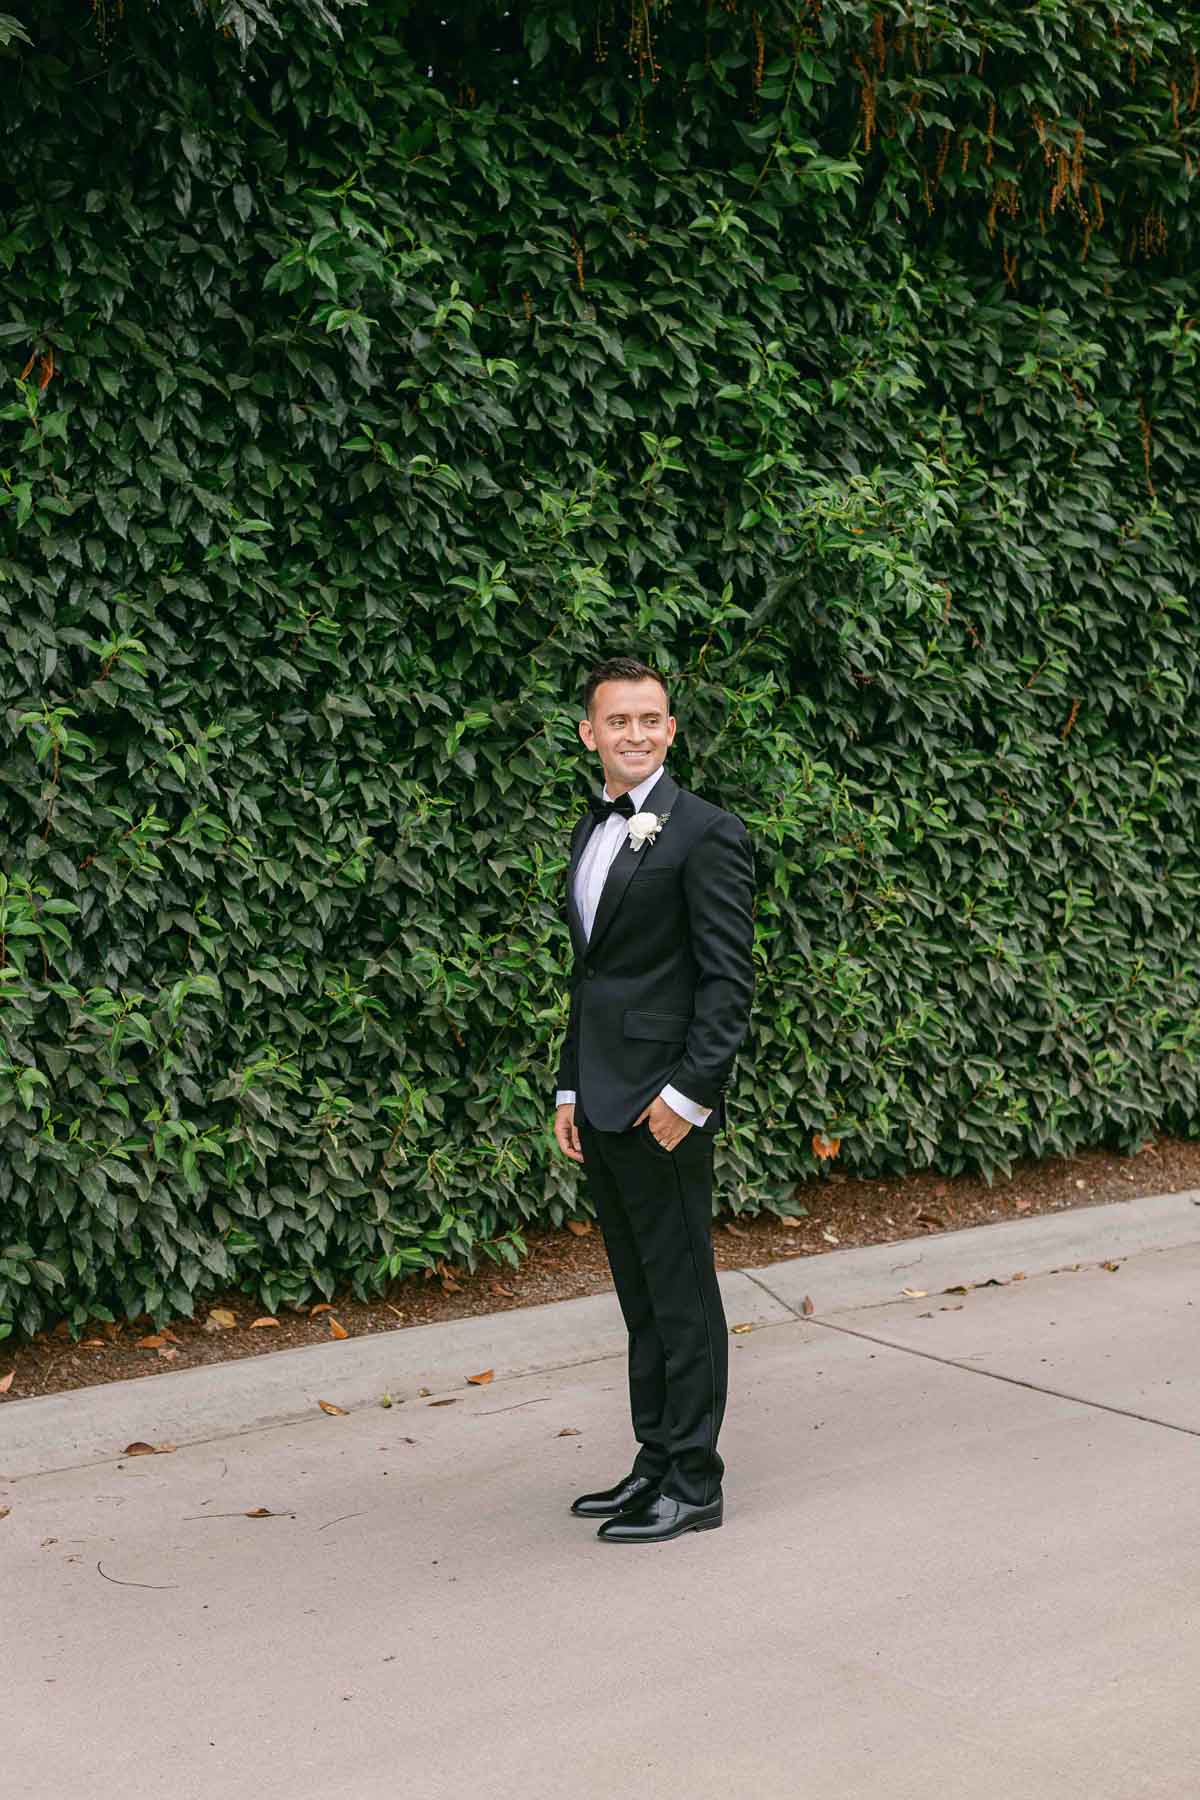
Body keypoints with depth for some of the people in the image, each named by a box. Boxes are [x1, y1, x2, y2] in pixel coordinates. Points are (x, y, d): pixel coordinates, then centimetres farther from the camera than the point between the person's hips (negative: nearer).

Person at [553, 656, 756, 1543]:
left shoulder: (706, 834, -10)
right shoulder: (592, 832, 16)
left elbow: (729, 977, -13)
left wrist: (689, 1091, -18)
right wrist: (571, 1089, 15)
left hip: (663, 1103, -8)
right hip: (601, 1104, 8)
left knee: (682, 1295, 0)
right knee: (640, 1295, 15)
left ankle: (694, 1483, 9)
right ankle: (656, 1463, 25)